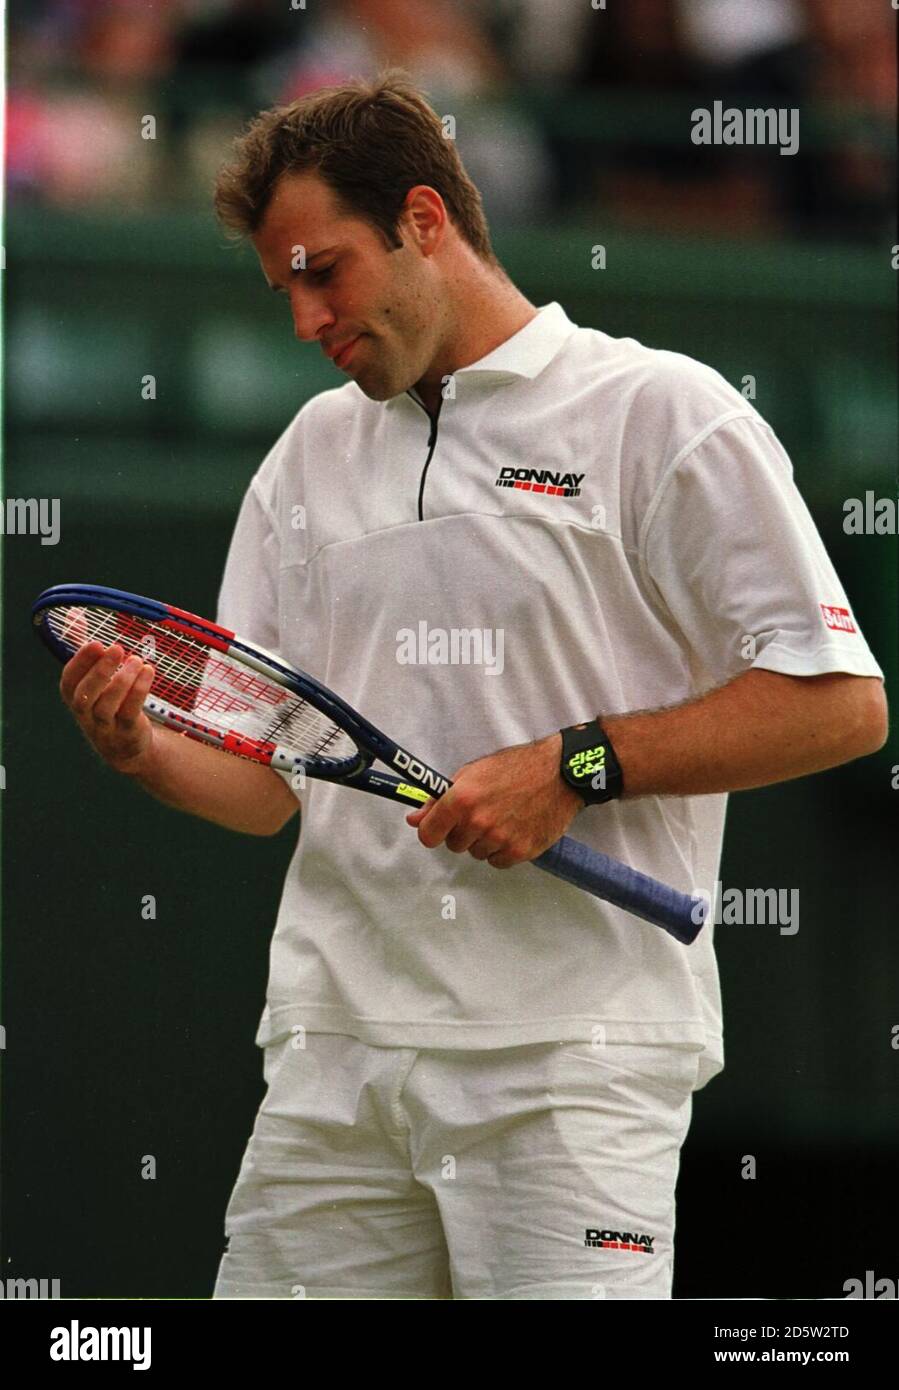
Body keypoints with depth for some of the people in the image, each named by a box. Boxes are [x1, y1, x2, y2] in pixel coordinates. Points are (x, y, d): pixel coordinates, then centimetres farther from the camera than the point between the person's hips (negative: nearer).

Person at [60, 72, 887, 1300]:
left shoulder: (660, 413, -1)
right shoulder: (309, 452, 18)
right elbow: (265, 782, 18)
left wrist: (578, 767, -14)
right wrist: (142, 750, -4)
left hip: (571, 1058, -5)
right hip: (332, 1055, 5)